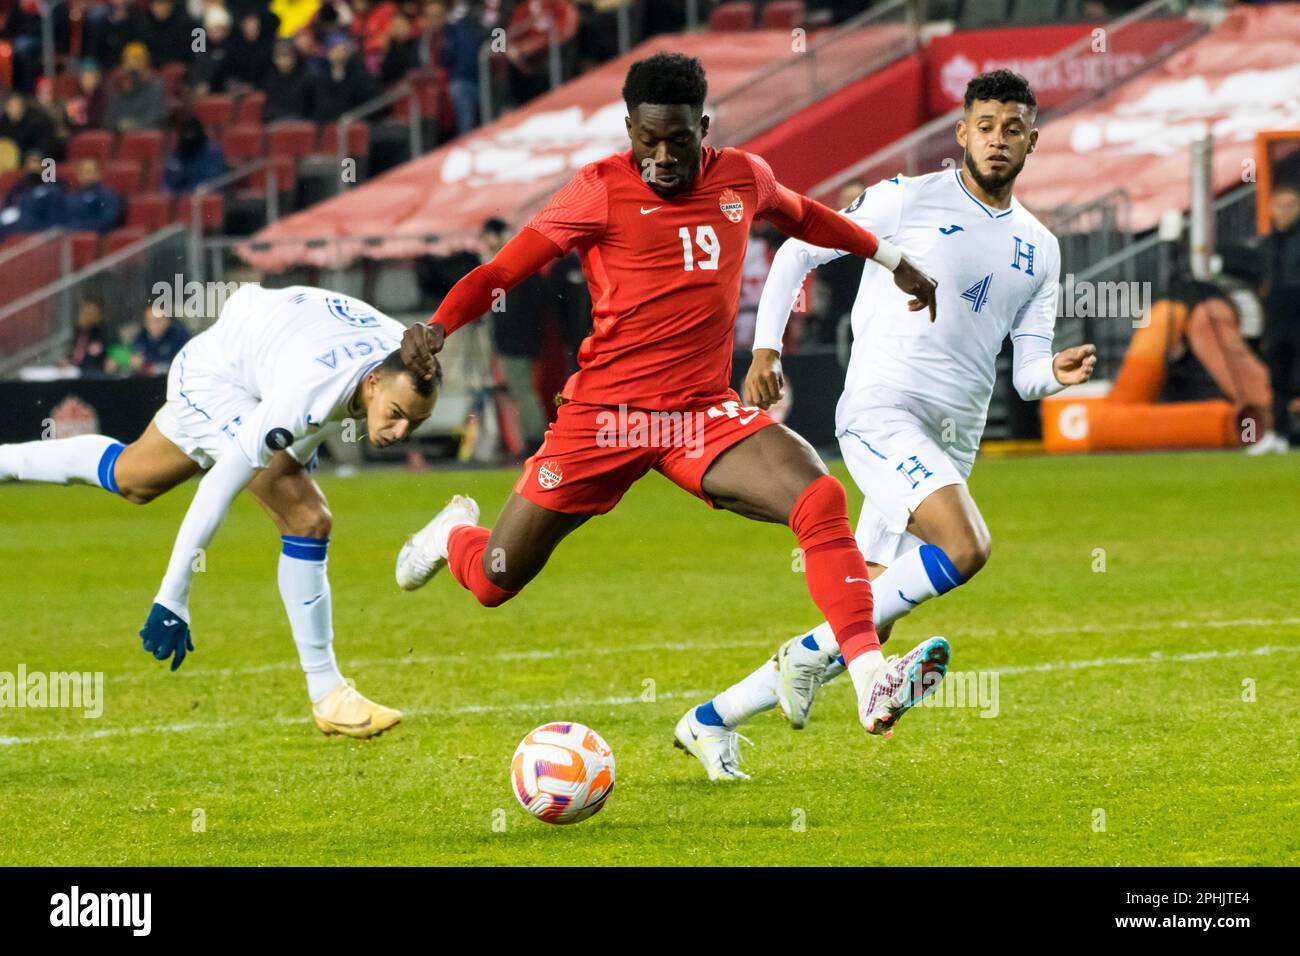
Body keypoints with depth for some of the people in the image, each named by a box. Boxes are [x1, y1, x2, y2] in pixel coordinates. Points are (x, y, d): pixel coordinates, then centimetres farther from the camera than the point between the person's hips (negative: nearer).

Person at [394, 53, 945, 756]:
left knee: (819, 497, -25)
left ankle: (870, 684, -28)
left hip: (704, 414, 3)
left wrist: (890, 260, 36)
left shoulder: (742, 178, 5)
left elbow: (802, 216, 29)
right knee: (495, 580, 6)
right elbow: (502, 271, -9)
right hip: (604, 411, -3)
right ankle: (455, 534, 45)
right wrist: (438, 327, -26)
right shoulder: (601, 191, -9)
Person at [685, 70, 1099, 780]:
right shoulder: (910, 199, 1)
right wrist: (765, 348, -1)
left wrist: (1057, 372, -7)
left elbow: (1024, 371, 16)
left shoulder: (1039, 248, 16)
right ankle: (812, 651, -14)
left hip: (951, 447, 6)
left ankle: (714, 719, 17)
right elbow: (801, 250, 8)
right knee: (965, 548, -29)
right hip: (881, 411, -6)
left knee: (864, 625, 3)